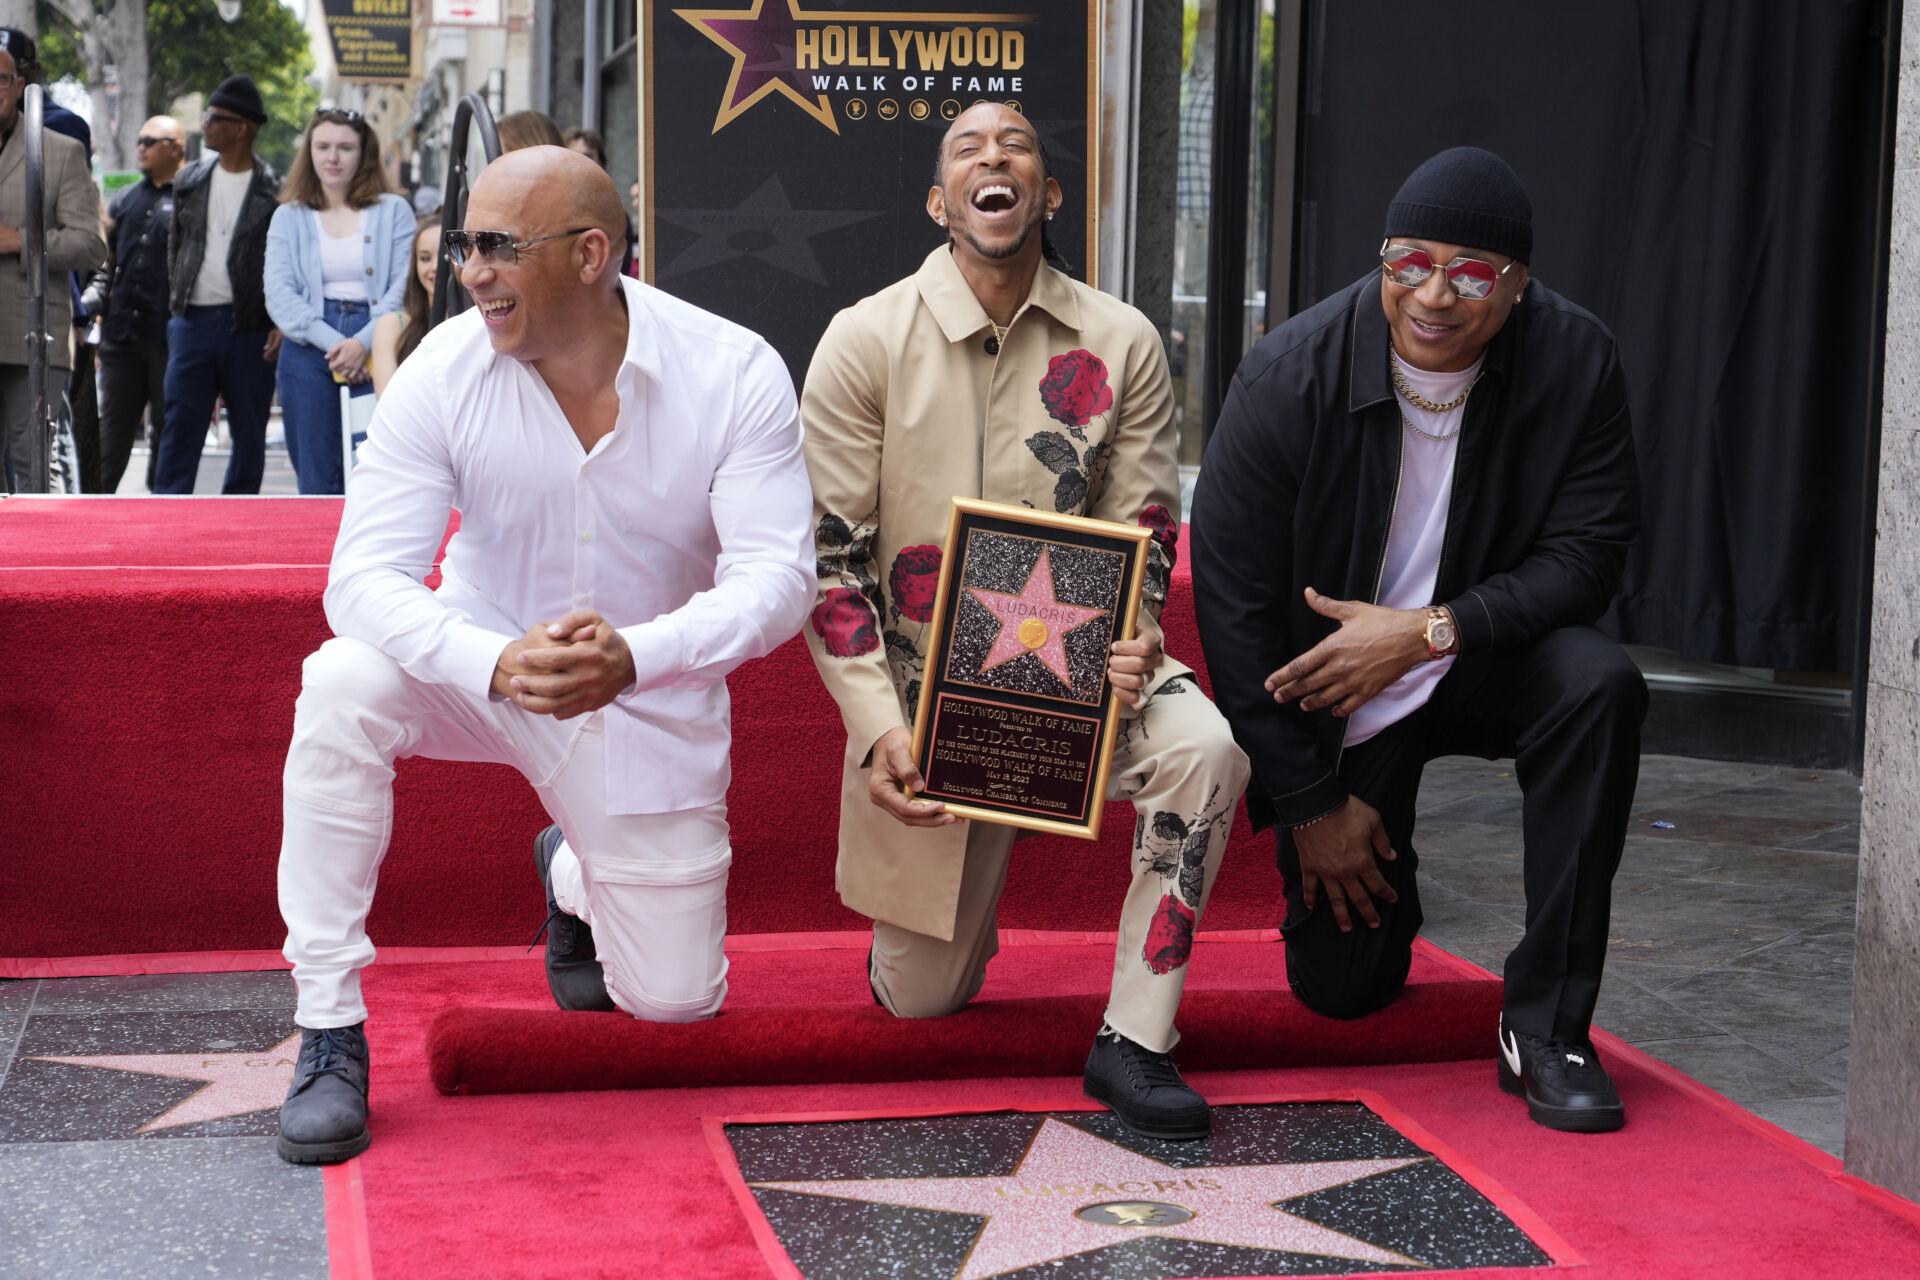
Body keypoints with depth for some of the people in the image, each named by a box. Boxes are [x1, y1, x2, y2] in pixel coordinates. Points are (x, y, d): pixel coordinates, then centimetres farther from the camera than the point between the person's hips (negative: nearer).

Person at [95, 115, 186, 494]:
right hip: (122, 332, 5)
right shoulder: (125, 200, 16)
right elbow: (108, 261, 21)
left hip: (168, 336, -5)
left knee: (166, 425, 4)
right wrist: (99, 310, 10)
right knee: (114, 421, 6)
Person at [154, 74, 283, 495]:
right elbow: (175, 244, 20)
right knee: (180, 426, -1)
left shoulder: (275, 190, -3)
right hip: (193, 320, 3)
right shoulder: (189, 181, 11)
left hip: (250, 326, -3)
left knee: (249, 431, 5)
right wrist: (177, 299, 11)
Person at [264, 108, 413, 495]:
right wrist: (331, 342, -12)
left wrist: (363, 343, -15)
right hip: (308, 351, 2)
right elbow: (278, 294, 2)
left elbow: (405, 286, -2)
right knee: (316, 480, 3)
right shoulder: (289, 217, 13)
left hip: (376, 351, -2)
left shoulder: (394, 211, 8)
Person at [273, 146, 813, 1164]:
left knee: (671, 1002, 2)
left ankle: (574, 873, 40)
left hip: (652, 697, 0)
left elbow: (776, 579, -25)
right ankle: (329, 1032, -21)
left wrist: (632, 656, -44)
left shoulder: (735, 374, -19)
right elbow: (365, 576, -24)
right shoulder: (443, 372, -19)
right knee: (343, 684, -34)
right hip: (482, 656, 0)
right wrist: (498, 664, -45)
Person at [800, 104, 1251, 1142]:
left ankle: (1134, 1038, -16)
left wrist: (1134, 640, -20)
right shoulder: (865, 342, -6)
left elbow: (1147, 532, 3)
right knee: (922, 1001, 1)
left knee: (1203, 748, -32)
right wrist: (878, 729, -15)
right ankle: (939, 926, 41)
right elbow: (829, 556, -5)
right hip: (924, 687, -1)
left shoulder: (1121, 344, -2)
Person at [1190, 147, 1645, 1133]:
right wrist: (1308, 805, -13)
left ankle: (1545, 1026, -22)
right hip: (1333, 692, -1)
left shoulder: (1577, 365, -16)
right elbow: (1230, 597, -15)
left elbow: (1584, 558, -14)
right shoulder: (1287, 377, -19)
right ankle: (1379, 865, 36)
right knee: (1342, 987, -3)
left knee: (1600, 683, -34)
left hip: (1484, 659, 1)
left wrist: (1429, 631, -30)